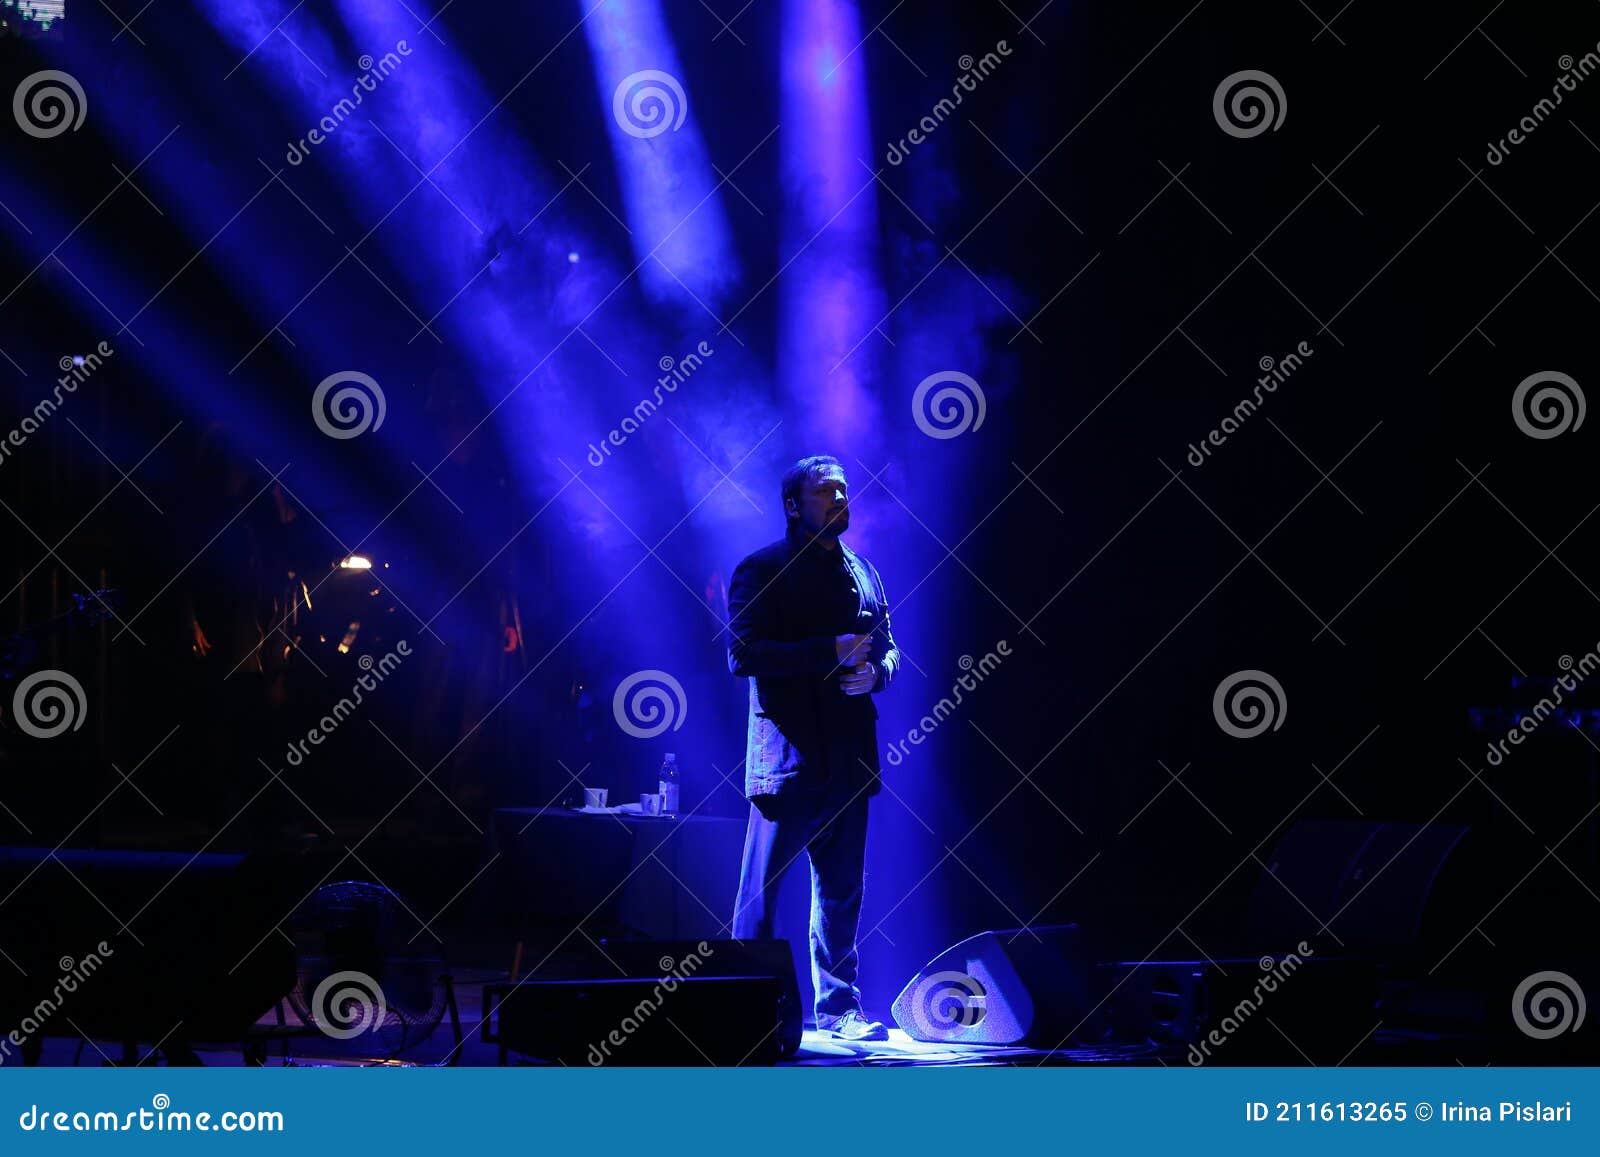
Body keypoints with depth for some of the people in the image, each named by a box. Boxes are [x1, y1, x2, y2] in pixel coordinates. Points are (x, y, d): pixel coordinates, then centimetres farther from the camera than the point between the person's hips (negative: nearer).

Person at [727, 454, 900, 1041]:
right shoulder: (761, 571, -2)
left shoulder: (864, 574, 17)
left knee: (842, 892, 10)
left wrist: (875, 669, -1)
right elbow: (743, 654, -12)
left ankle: (838, 1008, 17)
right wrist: (831, 651, -18)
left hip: (849, 759, 6)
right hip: (786, 755, -6)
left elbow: (887, 645, 24)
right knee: (760, 891, -2)